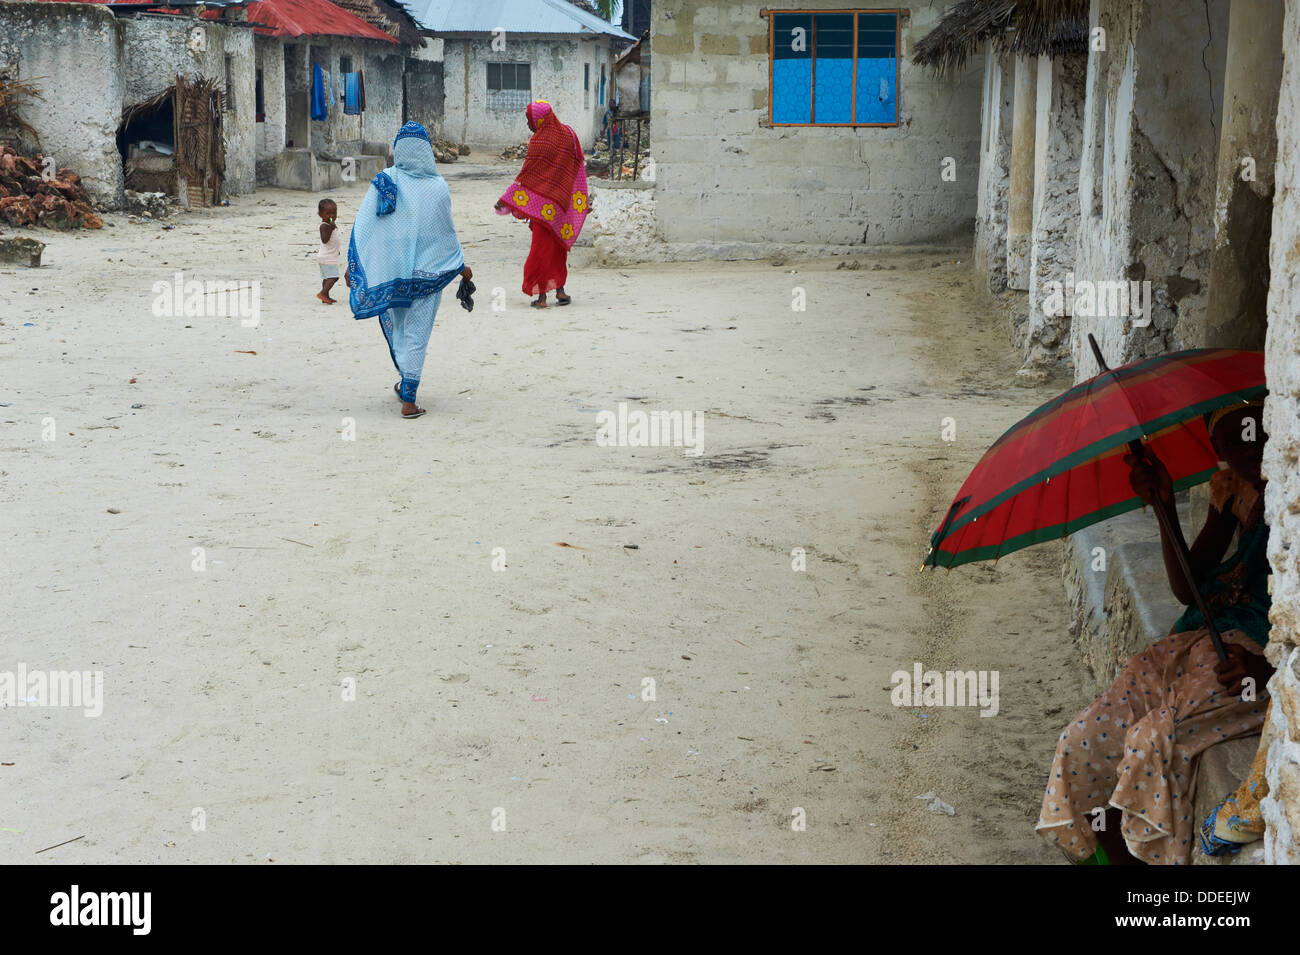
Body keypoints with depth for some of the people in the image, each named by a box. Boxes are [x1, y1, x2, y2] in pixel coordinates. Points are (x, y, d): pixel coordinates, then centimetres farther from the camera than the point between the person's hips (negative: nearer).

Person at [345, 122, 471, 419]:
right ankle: (408, 400, -1)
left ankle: (406, 382, 36)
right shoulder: (438, 186, -7)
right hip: (427, 270, -1)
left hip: (389, 268, 2)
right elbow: (446, 232, 1)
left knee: (396, 327, 21)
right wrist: (461, 267, 15)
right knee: (417, 333, 2)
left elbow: (363, 224, -5)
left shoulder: (383, 182, -5)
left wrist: (352, 264, 2)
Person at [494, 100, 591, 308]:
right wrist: (584, 198, 18)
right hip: (562, 204, 6)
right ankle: (559, 289, 18)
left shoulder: (539, 141, -15)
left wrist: (506, 200, -13)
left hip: (543, 203, -6)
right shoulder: (568, 135, 4)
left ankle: (541, 295, -1)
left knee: (541, 247, -1)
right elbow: (579, 166, 10)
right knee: (559, 244, 16)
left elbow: (526, 175, -16)